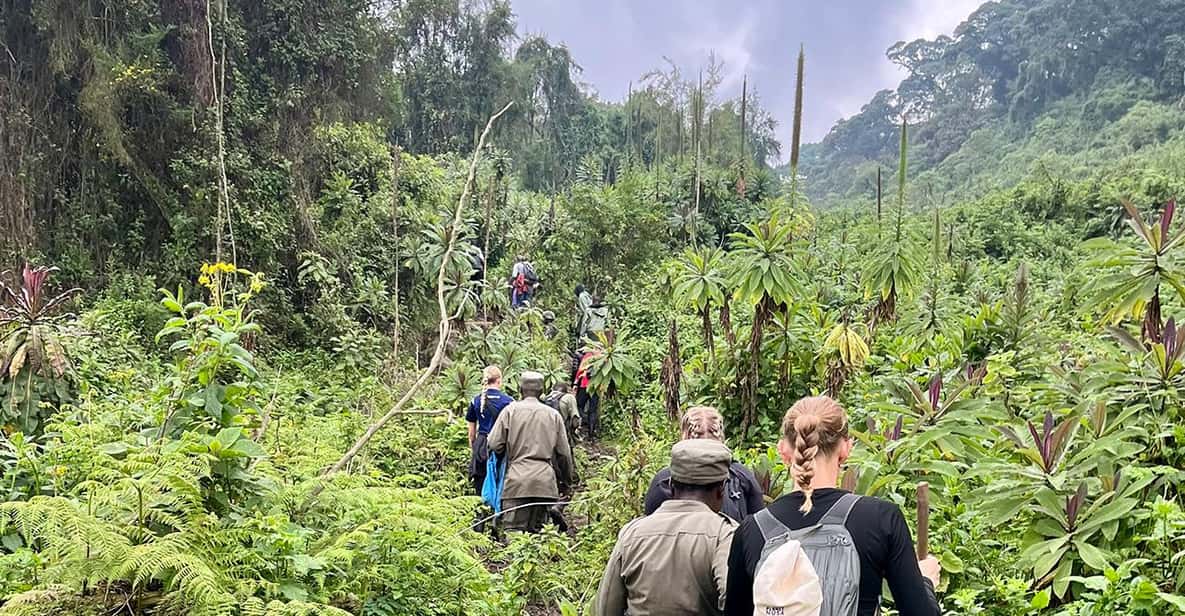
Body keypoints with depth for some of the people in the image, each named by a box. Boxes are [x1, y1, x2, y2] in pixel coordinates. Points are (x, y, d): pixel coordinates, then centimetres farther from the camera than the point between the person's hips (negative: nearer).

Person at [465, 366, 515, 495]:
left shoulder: (476, 401, 5)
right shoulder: (508, 401, -5)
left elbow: (472, 431, 11)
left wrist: (472, 448, 23)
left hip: (481, 447, 3)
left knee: (480, 488, 9)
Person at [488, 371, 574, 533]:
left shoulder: (511, 410, 2)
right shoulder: (553, 414, 10)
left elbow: (494, 444, 0)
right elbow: (564, 452, 14)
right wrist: (567, 477, 28)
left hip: (518, 479, -2)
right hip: (545, 482, 3)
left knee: (514, 530, -4)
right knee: (537, 531, 9)